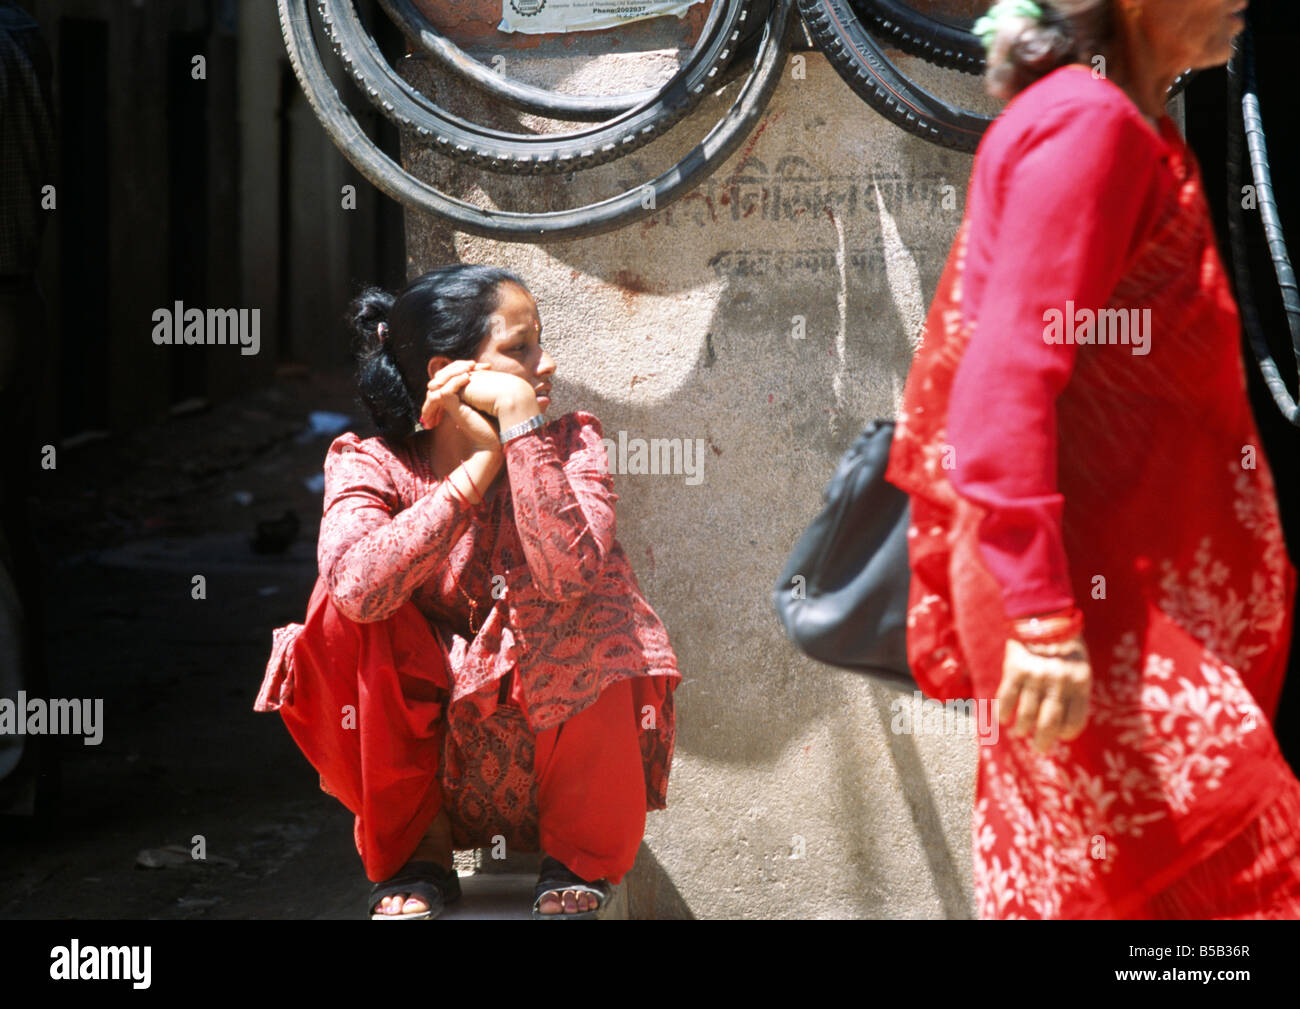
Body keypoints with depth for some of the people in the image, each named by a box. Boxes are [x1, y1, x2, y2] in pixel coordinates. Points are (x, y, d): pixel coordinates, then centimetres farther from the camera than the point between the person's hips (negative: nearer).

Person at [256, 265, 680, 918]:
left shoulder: (568, 446, -8)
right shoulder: (371, 466, -9)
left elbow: (571, 570, -30)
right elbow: (360, 584, -32)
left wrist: (519, 420, -28)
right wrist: (477, 468, -27)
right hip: (426, 753, 0)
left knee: (588, 620, -28)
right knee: (350, 609, -23)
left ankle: (580, 858, -5)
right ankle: (415, 850, -4)